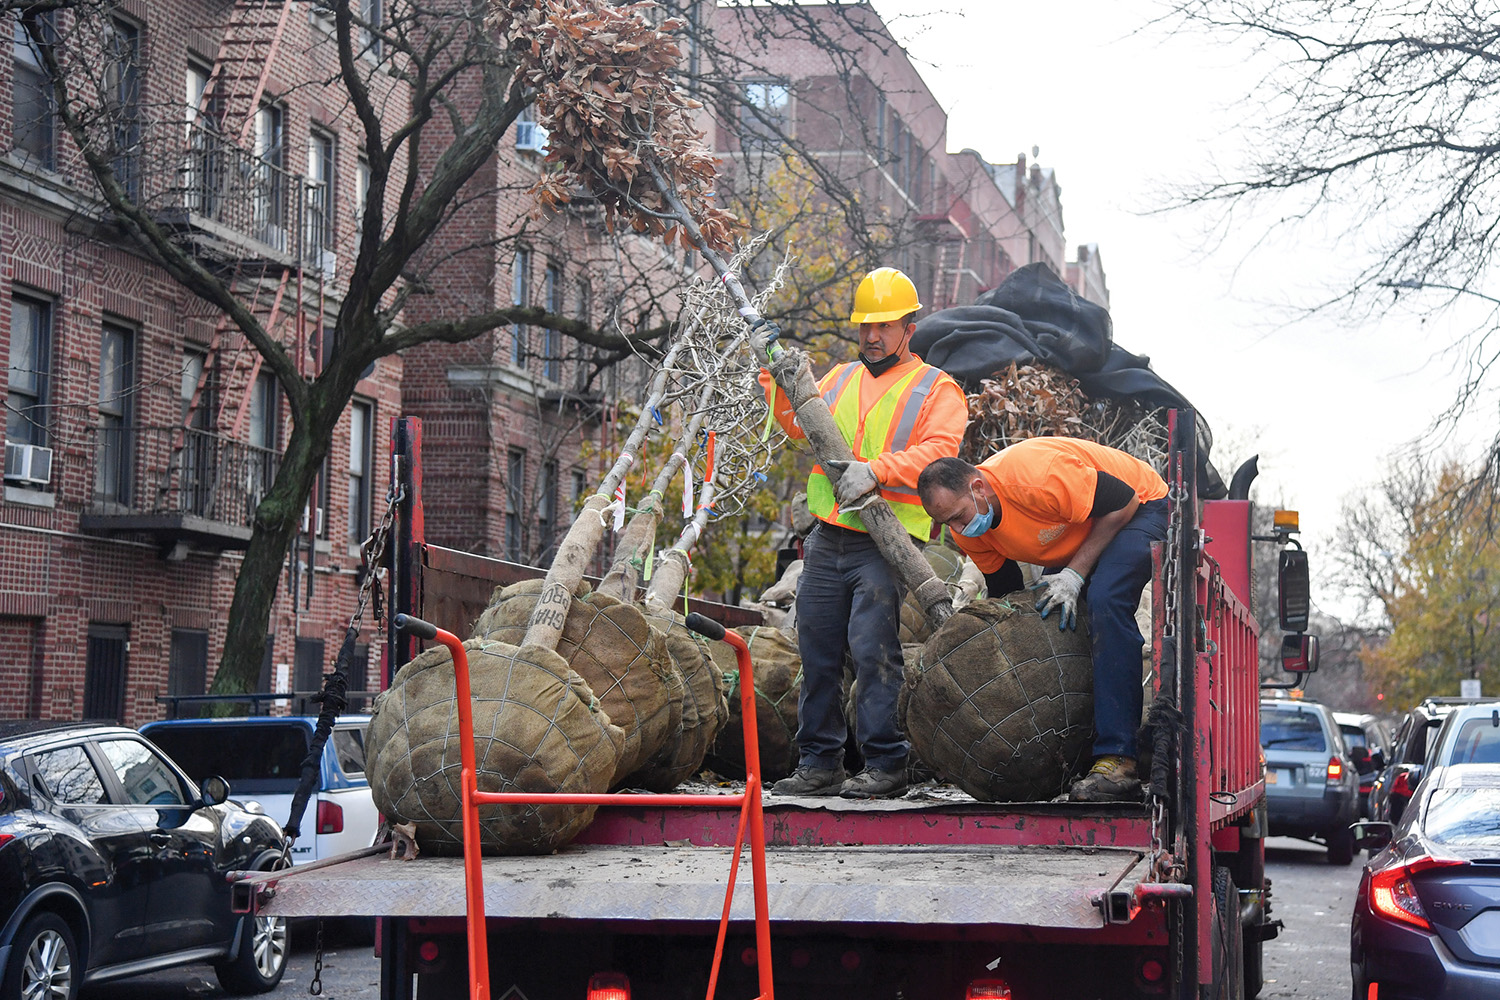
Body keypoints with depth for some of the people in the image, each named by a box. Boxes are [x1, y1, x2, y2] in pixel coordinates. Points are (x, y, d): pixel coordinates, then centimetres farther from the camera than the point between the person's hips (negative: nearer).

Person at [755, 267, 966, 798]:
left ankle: (886, 764, -6)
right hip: (827, 539, 6)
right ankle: (819, 763, 12)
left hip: (885, 545, -5)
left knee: (873, 649, -12)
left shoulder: (937, 390, 3)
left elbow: (937, 451, -13)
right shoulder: (842, 377, 20)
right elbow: (801, 424, 11)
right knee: (817, 650, 5)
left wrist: (875, 470, -26)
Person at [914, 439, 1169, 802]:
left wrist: (1074, 575, -28)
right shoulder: (968, 530, -12)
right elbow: (1004, 591, 3)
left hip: (1139, 509, -9)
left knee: (1105, 602, -30)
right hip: (1077, 534, 9)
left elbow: (1122, 501, -27)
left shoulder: (1037, 479, -38)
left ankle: (1117, 761, -34)